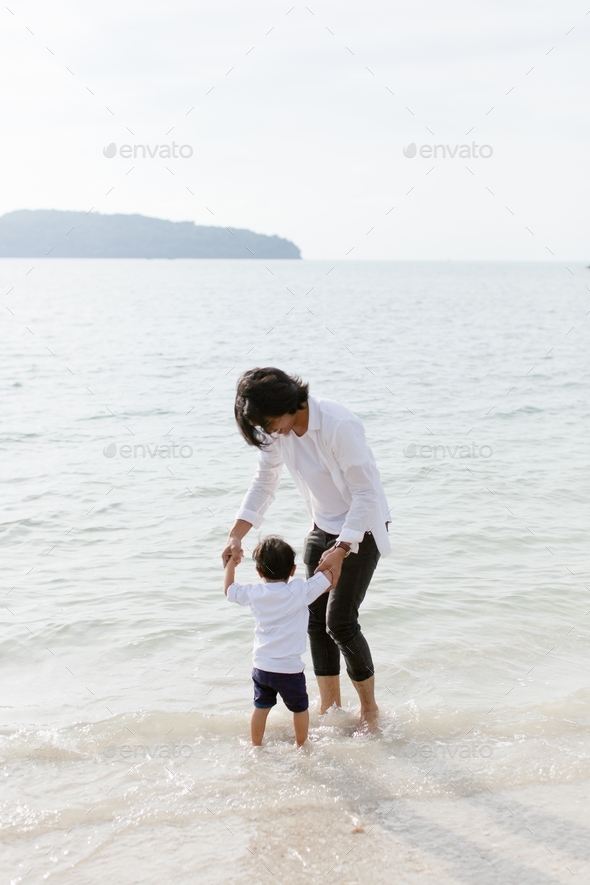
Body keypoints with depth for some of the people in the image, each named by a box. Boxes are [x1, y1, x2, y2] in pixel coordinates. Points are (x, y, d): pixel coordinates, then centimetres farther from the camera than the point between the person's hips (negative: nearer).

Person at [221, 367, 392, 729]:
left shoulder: (338, 425, -30)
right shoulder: (278, 430, -9)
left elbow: (366, 493, -26)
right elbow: (265, 481, 3)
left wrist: (340, 550, -31)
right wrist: (237, 534, -5)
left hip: (361, 528, -7)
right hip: (323, 526, 7)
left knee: (340, 621, -9)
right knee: (316, 618, 6)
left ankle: (370, 707, 11)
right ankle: (329, 706, 22)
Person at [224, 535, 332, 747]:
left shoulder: (253, 593, -2)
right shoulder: (299, 591, -15)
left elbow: (228, 589, 16)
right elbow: (330, 580, -10)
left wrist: (231, 562, 25)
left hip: (261, 665, 4)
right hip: (289, 668, -4)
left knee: (261, 707, 20)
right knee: (300, 708, 16)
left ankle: (256, 746, 32)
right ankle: (301, 746, 29)